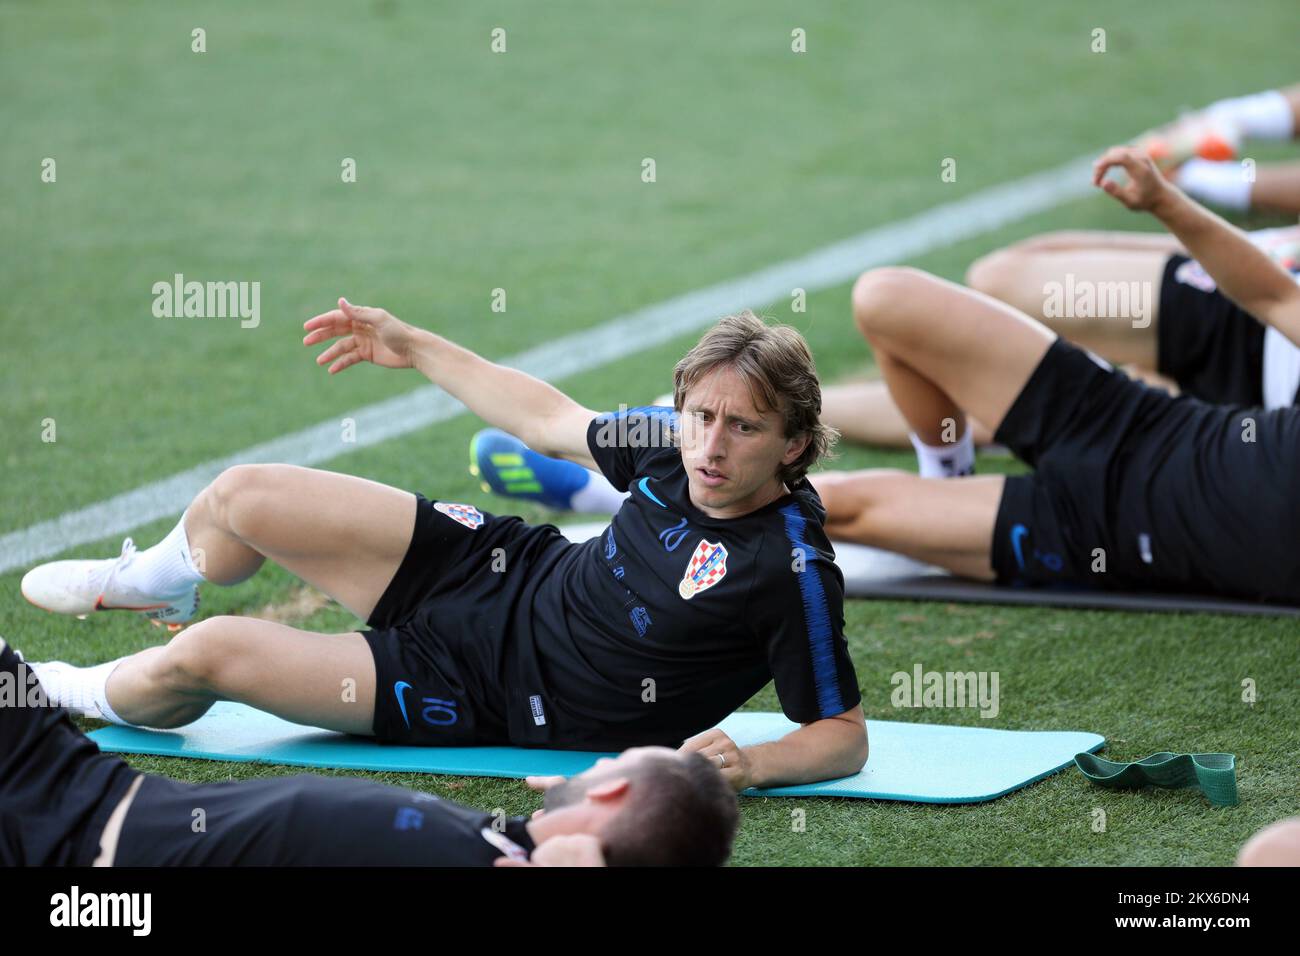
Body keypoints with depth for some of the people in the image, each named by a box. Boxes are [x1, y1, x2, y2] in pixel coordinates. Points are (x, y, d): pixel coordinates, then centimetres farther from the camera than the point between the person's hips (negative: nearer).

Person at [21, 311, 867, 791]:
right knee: (240, 498, 7)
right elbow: (553, 423, 10)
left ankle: (88, 697, 29)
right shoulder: (681, 451, -9)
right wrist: (415, 348, 16)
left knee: (208, 656, -9)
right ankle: (154, 581, 47)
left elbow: (845, 736, -20)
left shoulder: (793, 573, -29)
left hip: (487, 692, -6)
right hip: (497, 570, 6)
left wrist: (752, 766, -41)